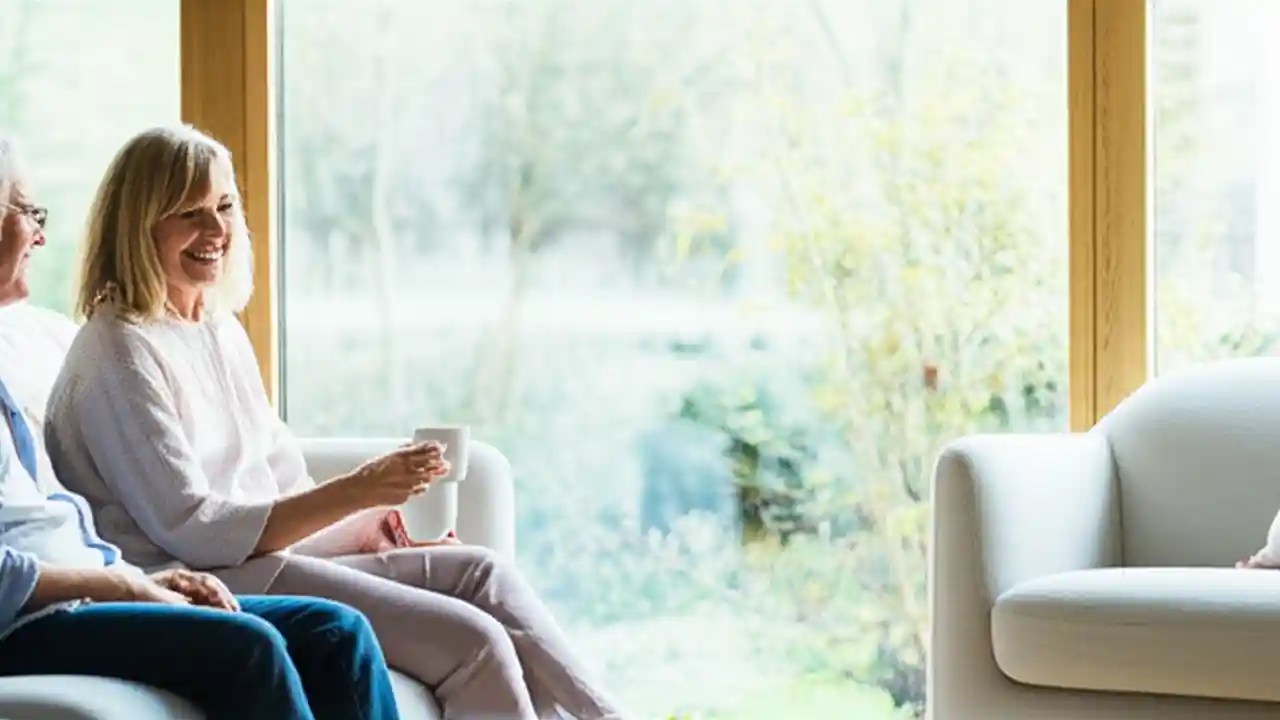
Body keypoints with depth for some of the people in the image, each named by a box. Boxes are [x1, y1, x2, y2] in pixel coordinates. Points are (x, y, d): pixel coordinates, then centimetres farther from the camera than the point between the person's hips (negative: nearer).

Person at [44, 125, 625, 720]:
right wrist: (353, 493, -22)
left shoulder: (221, 330, 17)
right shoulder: (119, 353, -10)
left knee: (480, 570, -5)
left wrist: (374, 525, -2)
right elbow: (191, 530, -17)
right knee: (473, 640, -18)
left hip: (262, 556, 8)